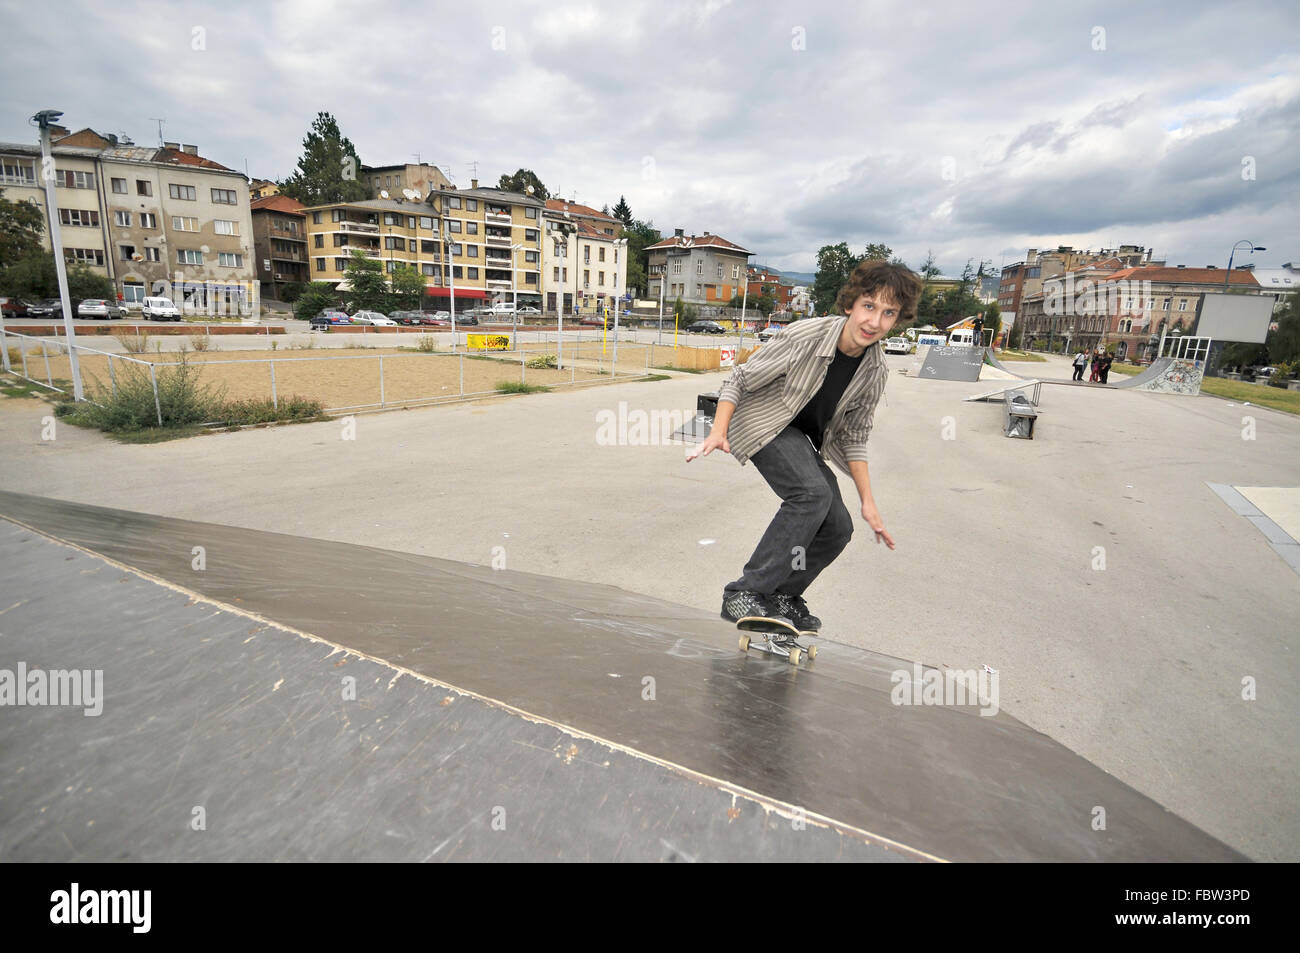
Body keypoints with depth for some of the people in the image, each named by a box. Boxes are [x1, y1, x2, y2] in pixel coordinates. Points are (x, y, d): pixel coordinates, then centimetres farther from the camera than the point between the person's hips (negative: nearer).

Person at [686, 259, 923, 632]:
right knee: (813, 492, -30)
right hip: (763, 424, -6)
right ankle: (745, 594, -25)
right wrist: (718, 433, -28)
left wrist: (868, 502, 1)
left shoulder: (875, 373, -7)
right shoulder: (804, 336, -25)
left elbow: (853, 437, 4)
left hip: (805, 440, 7)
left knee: (837, 529, -1)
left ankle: (782, 596, 21)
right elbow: (739, 380, -17)